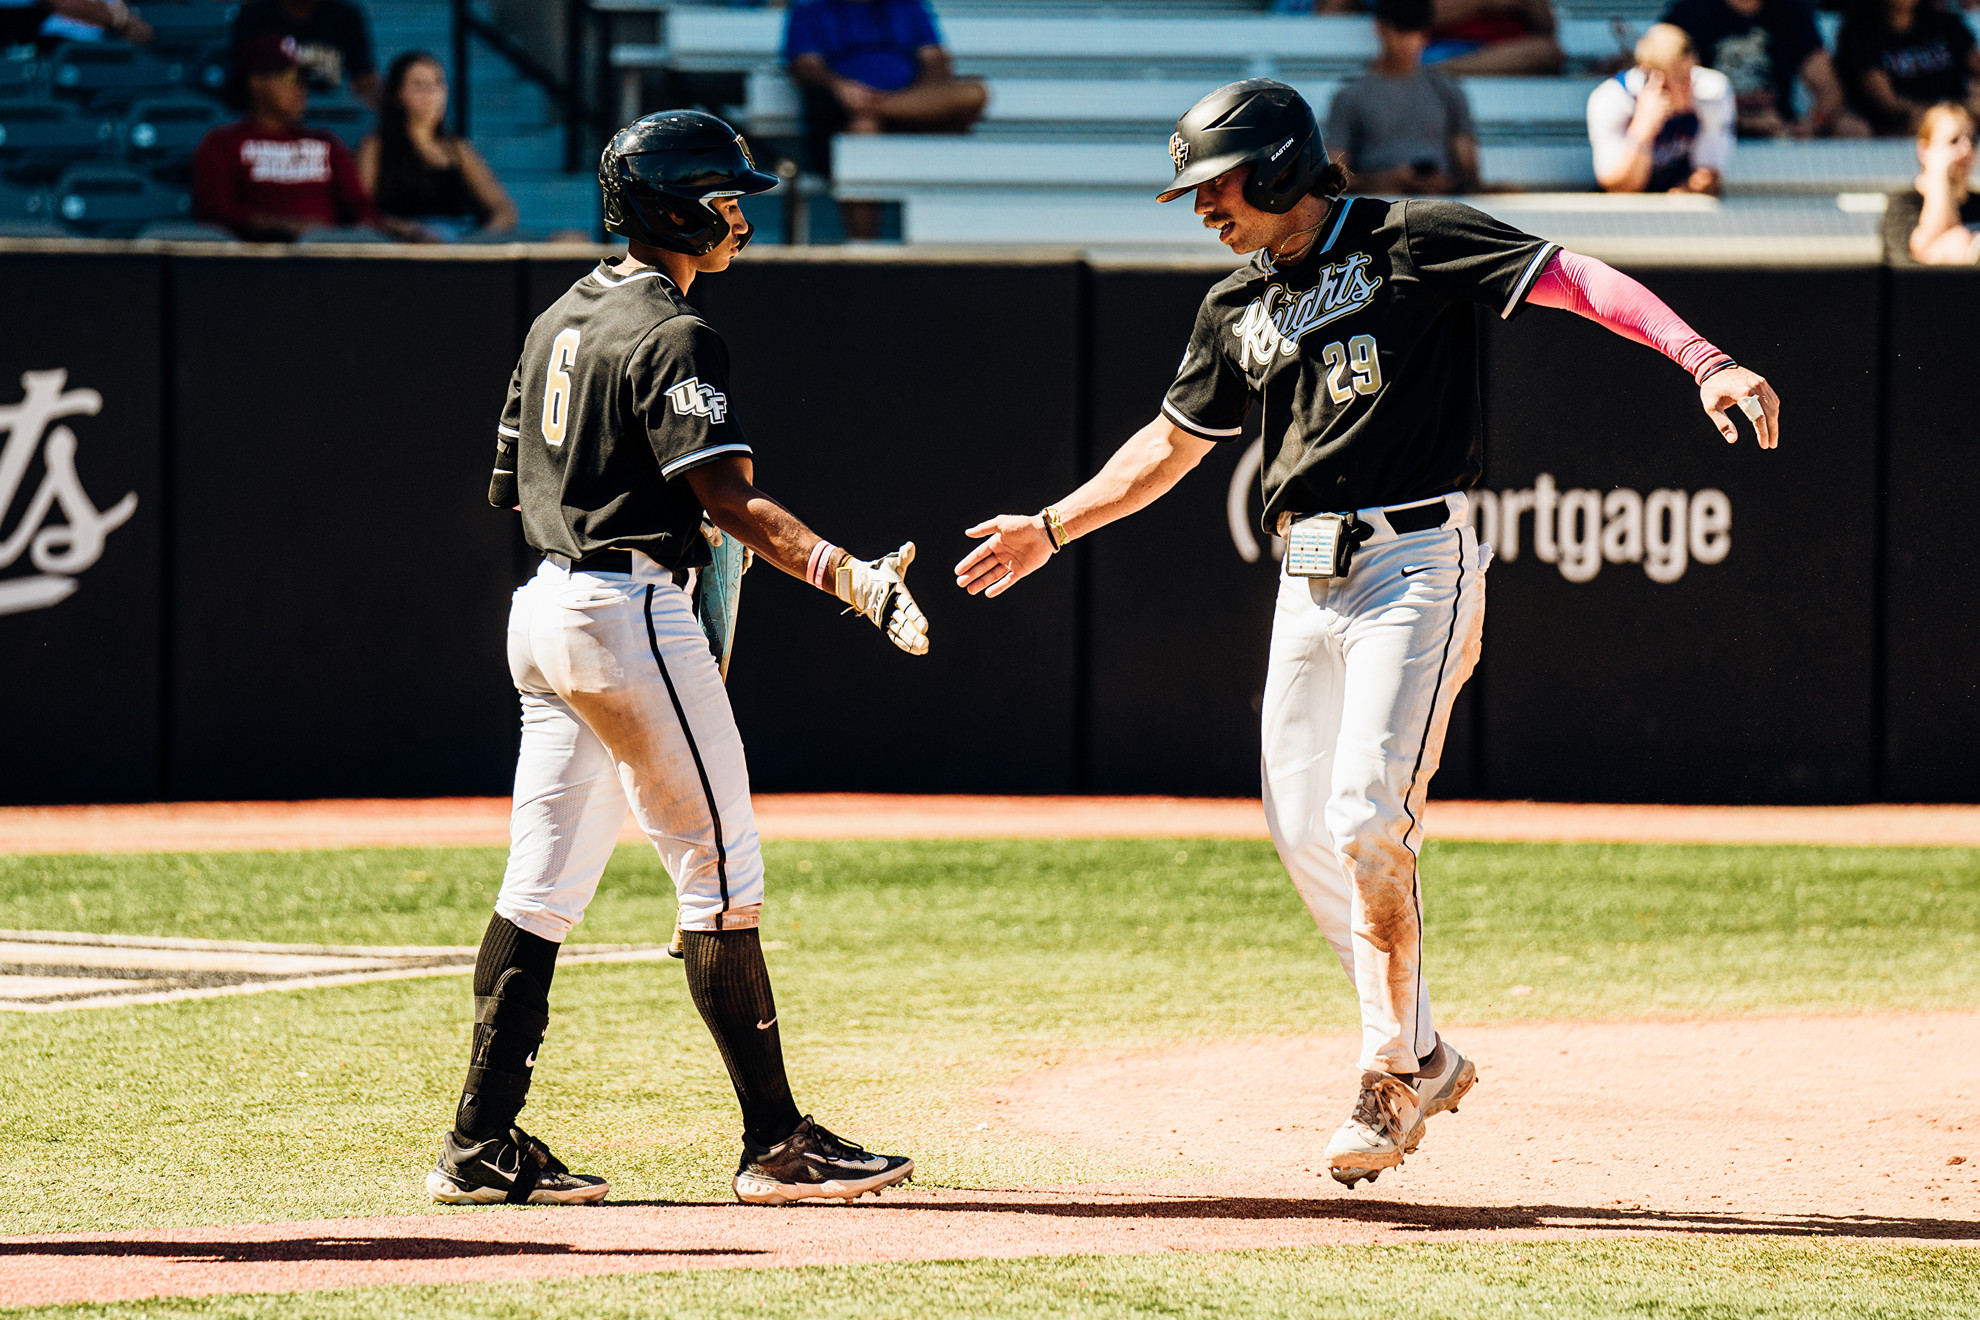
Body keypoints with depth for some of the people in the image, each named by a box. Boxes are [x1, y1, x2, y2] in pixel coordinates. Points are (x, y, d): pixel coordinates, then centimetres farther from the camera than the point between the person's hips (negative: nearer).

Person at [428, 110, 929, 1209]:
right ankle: (775, 1142, -1)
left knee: (544, 883, 9)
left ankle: (482, 1147, 8)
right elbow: (727, 498, -24)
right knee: (718, 870, -3)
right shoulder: (672, 336, -13)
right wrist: (849, 577, -33)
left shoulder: (559, 321, 14)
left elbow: (514, 484, 20)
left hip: (542, 611, 9)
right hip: (632, 611, -9)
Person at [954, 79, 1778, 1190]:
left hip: (1416, 563, -8)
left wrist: (1706, 361, -27)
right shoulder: (1240, 309, 15)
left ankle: (1395, 1074, -3)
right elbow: (1172, 443, 29)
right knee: (1301, 828, 5)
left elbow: (1577, 281, -14)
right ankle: (1424, 1055, 18)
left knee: (1366, 819, -16)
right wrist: (1050, 529, 25)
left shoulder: (1414, 242, -6)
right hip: (1309, 582, 8)